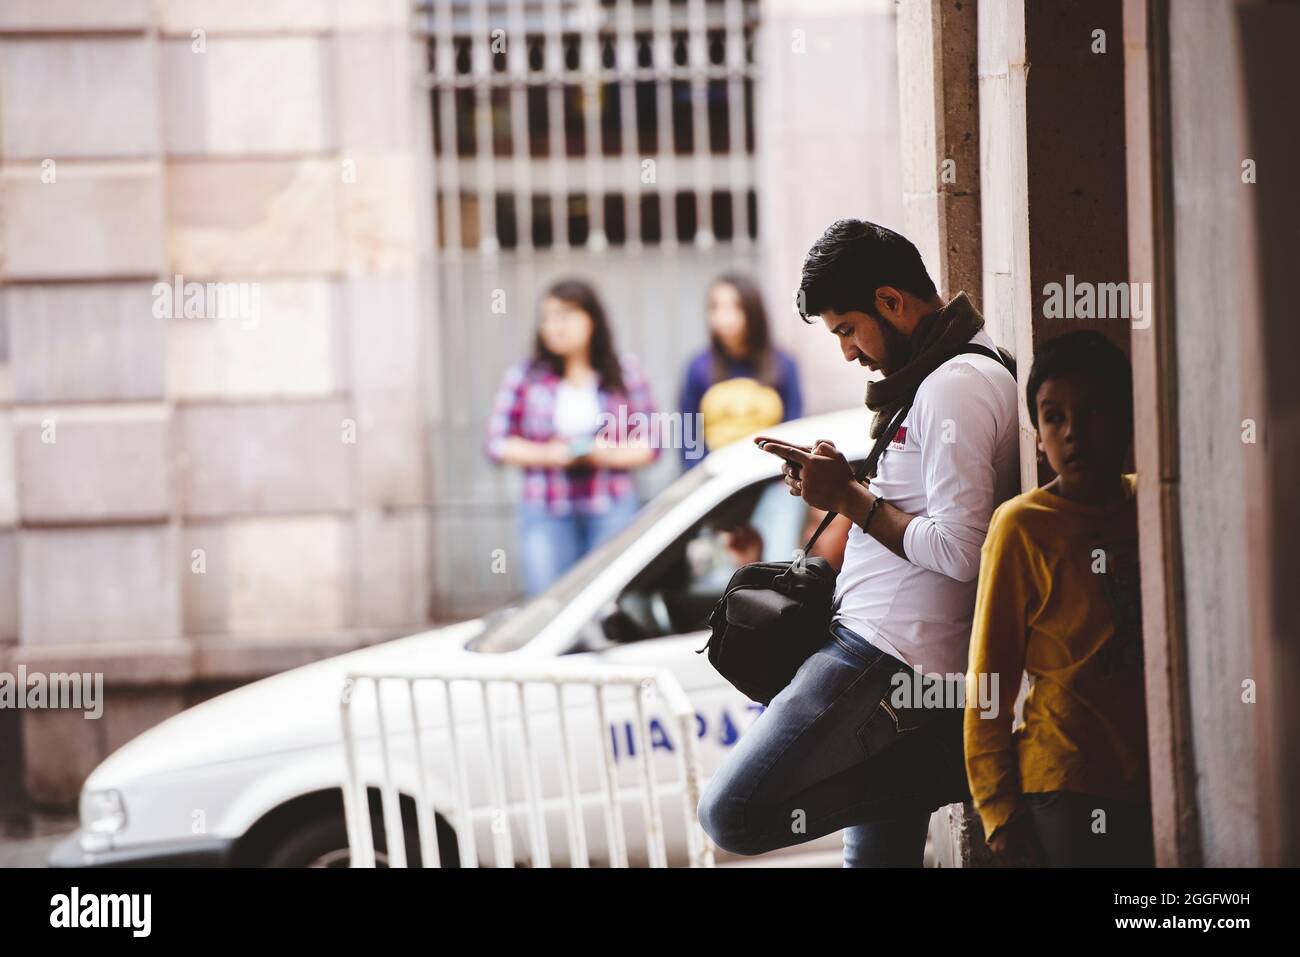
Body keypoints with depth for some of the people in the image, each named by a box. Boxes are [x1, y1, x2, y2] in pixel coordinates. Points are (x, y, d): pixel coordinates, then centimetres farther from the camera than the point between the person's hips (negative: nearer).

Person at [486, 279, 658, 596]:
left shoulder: (625, 373, 6)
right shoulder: (525, 376, 5)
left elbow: (648, 445, 6)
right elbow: (498, 442, 5)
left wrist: (609, 454, -12)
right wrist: (546, 454, -10)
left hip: (612, 511, 0)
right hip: (546, 515, 0)